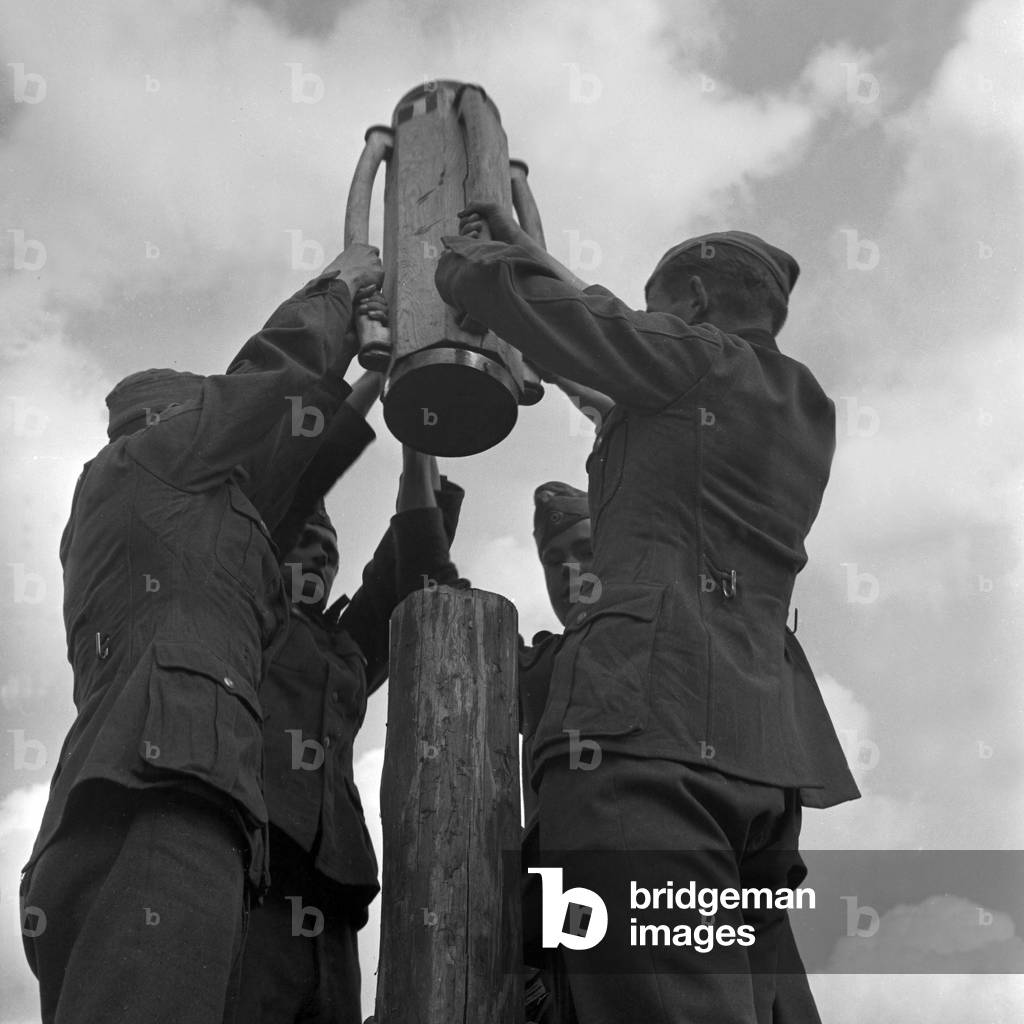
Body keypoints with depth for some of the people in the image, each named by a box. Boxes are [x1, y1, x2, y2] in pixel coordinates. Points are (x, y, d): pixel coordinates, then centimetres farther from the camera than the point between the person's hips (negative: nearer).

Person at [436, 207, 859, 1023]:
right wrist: (530, 252, 48)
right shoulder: (805, 411, 28)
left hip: (646, 720, -8)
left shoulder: (698, 355, 8)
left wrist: (463, 261, 33)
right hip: (764, 751, 8)